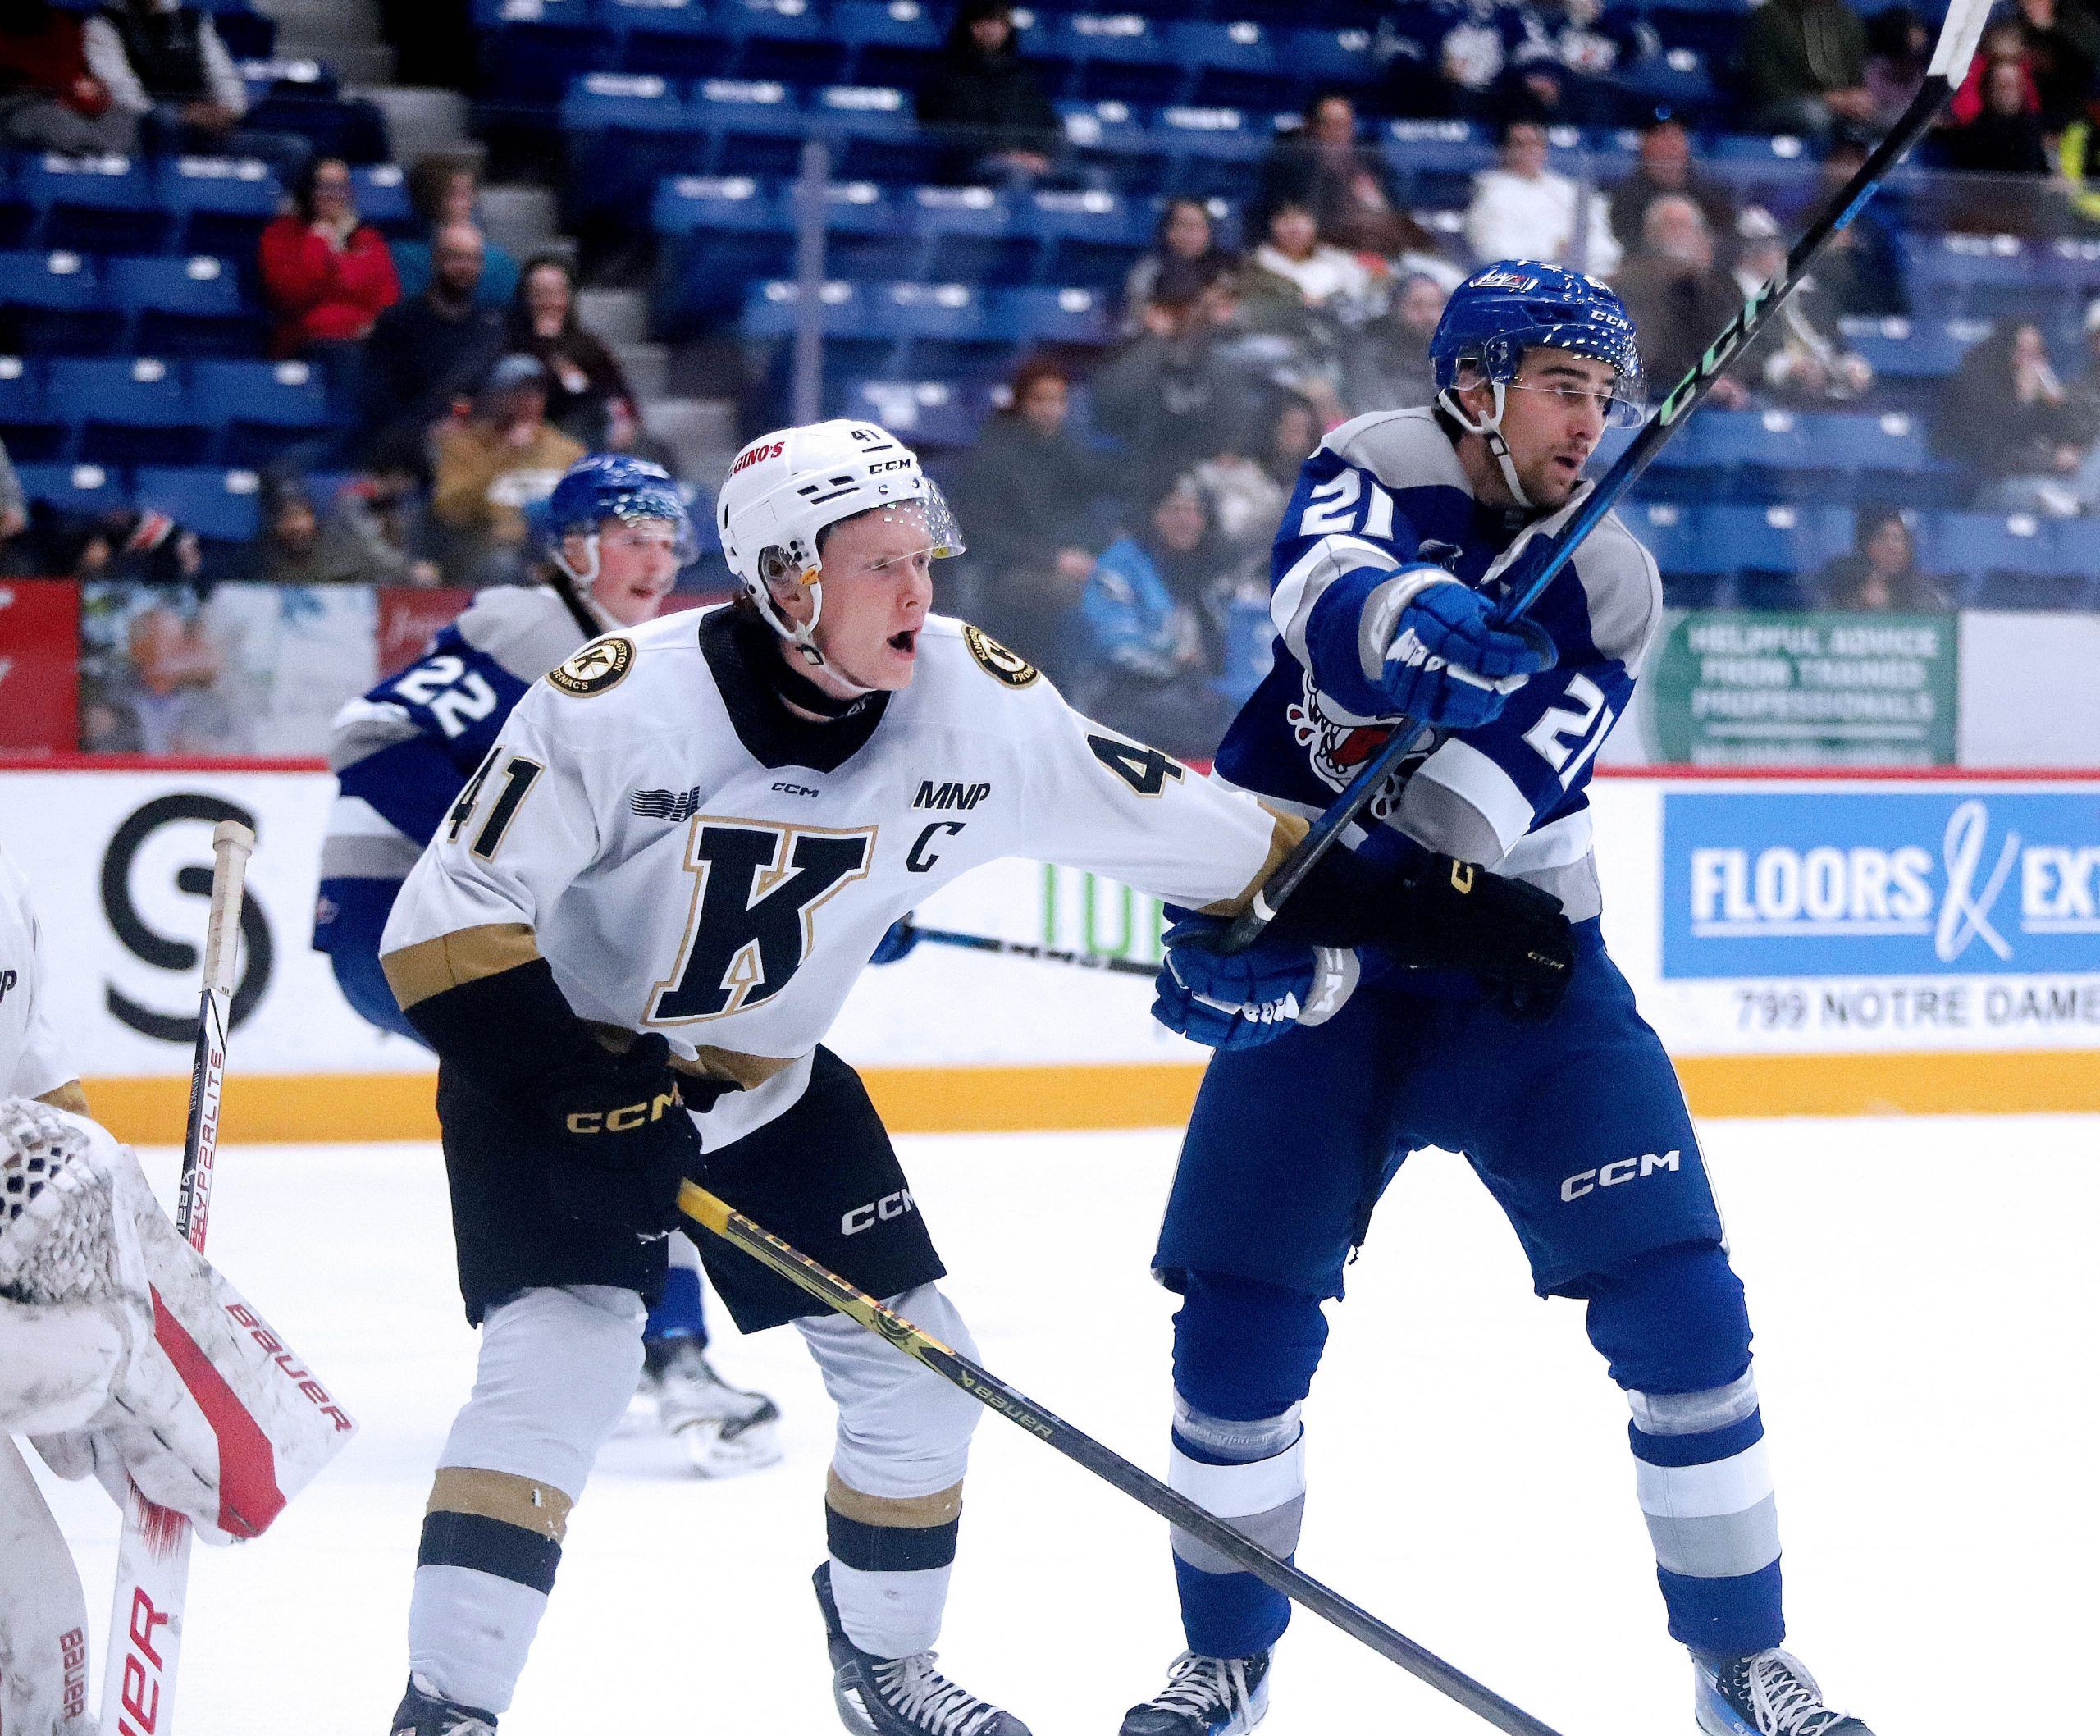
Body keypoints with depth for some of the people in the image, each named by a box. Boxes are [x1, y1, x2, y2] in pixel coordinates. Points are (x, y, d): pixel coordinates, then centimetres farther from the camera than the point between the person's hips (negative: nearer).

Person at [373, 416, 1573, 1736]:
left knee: (919, 1368, 3)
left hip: (772, 1082, 5)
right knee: (563, 1357, -24)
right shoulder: (623, 701, -28)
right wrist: (583, 1091, -34)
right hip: (560, 1074, -5)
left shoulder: (974, 704, -15)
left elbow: (1178, 826, -7)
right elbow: (450, 924, -25)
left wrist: (1441, 911, -8)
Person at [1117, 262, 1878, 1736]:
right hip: (1312, 952, 0)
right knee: (1238, 1321, -4)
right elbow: (1324, 587, -30)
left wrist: (1299, 927, -32)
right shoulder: (1378, 467, -6)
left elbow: (1466, 816, -19)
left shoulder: (1607, 590, -6)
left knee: (1678, 1297, -9)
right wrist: (1405, 623, -54)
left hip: (1514, 957, 0)